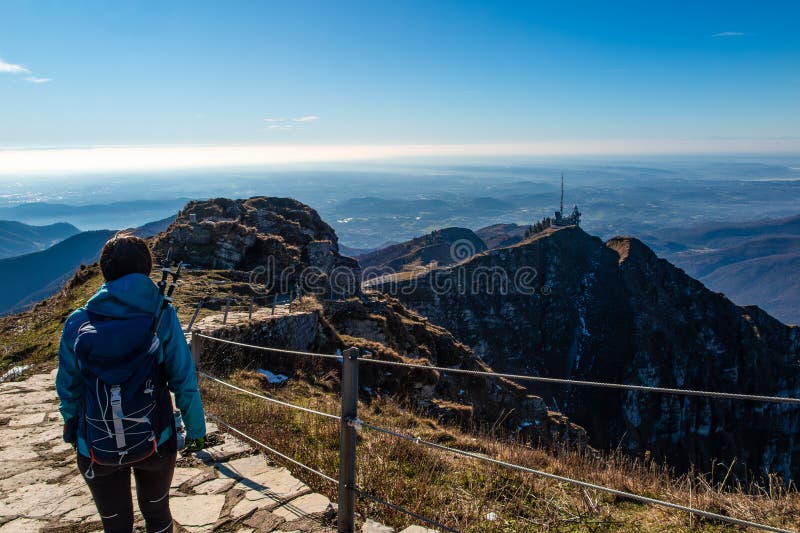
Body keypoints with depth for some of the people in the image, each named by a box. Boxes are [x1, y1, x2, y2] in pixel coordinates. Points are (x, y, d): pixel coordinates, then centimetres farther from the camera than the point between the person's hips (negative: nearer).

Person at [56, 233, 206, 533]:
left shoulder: (77, 323, -11)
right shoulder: (161, 316, -16)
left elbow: (68, 388, -2)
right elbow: (184, 381, -14)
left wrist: (73, 431, 15)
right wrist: (195, 428, -1)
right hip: (155, 442, 0)